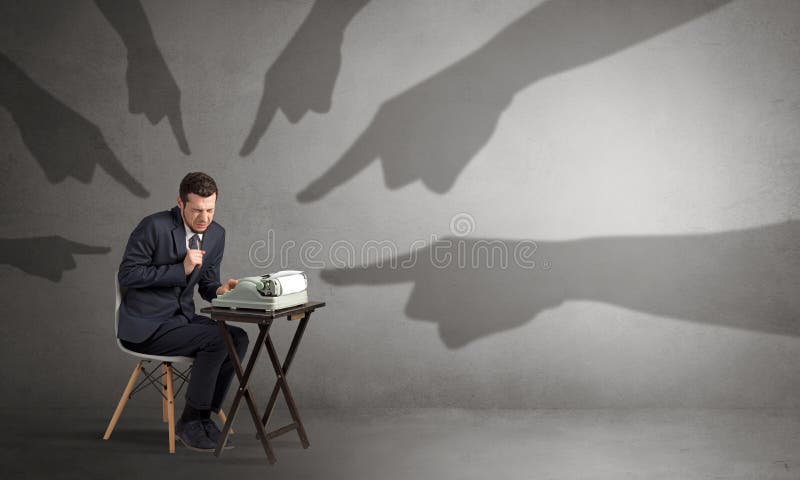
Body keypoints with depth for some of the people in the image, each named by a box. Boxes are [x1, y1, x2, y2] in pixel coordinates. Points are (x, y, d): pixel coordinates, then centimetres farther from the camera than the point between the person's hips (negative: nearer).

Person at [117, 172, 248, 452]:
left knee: (238, 338, -16)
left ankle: (203, 417, -5)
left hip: (181, 318, 7)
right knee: (216, 340, -24)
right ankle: (189, 423, -8)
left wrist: (219, 290, -13)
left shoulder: (216, 234, 4)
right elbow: (127, 275, -17)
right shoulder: (155, 226, -16)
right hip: (145, 326, -7)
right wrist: (181, 269, -23)